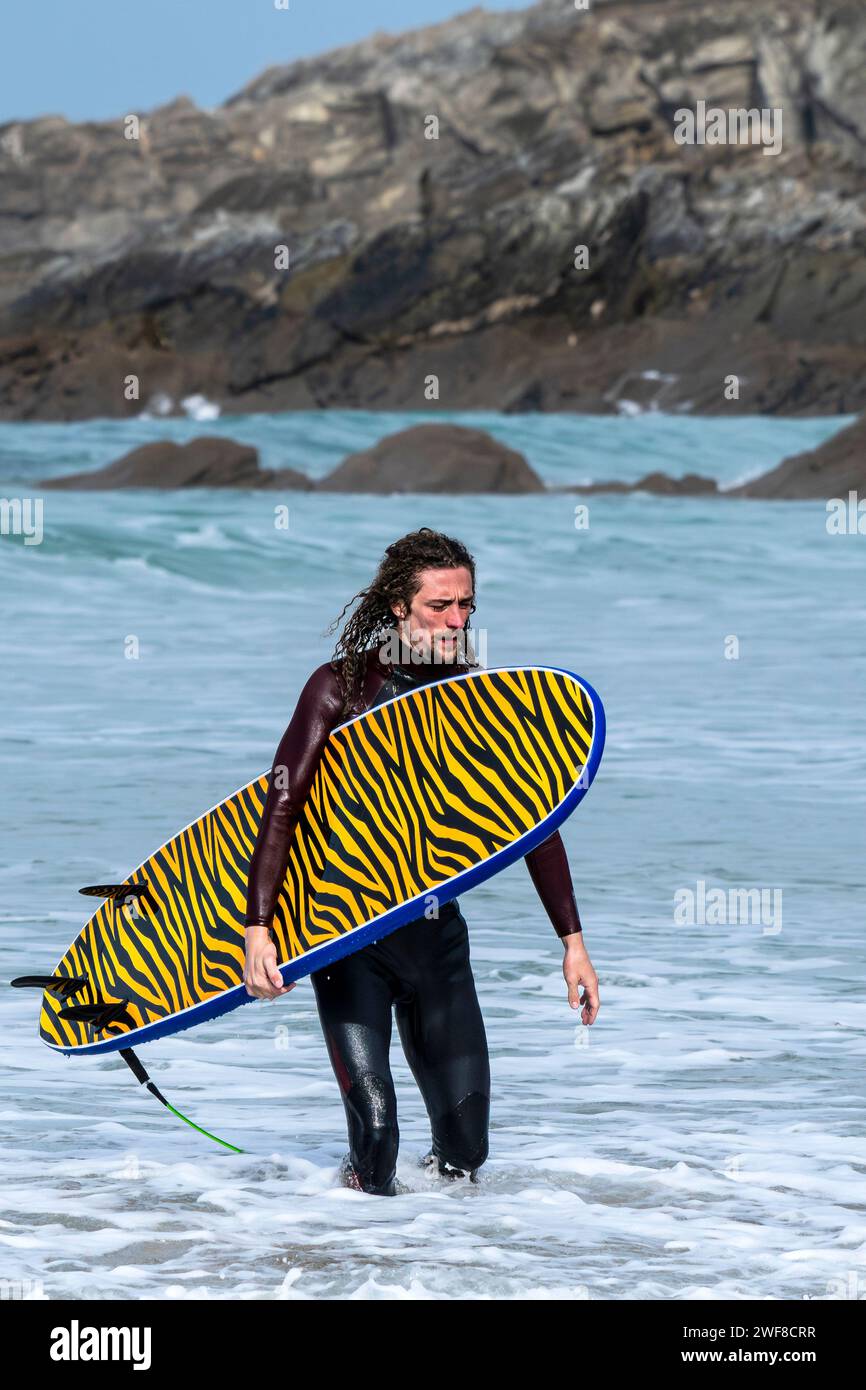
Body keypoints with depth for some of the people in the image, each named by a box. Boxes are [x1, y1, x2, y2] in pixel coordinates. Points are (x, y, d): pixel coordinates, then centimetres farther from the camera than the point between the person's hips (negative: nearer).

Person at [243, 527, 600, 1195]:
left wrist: (573, 940, 3)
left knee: (466, 1143, 2)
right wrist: (259, 930, -23)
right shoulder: (341, 688, -9)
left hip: (437, 932, 3)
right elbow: (282, 808, -13)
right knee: (376, 1133, -14)